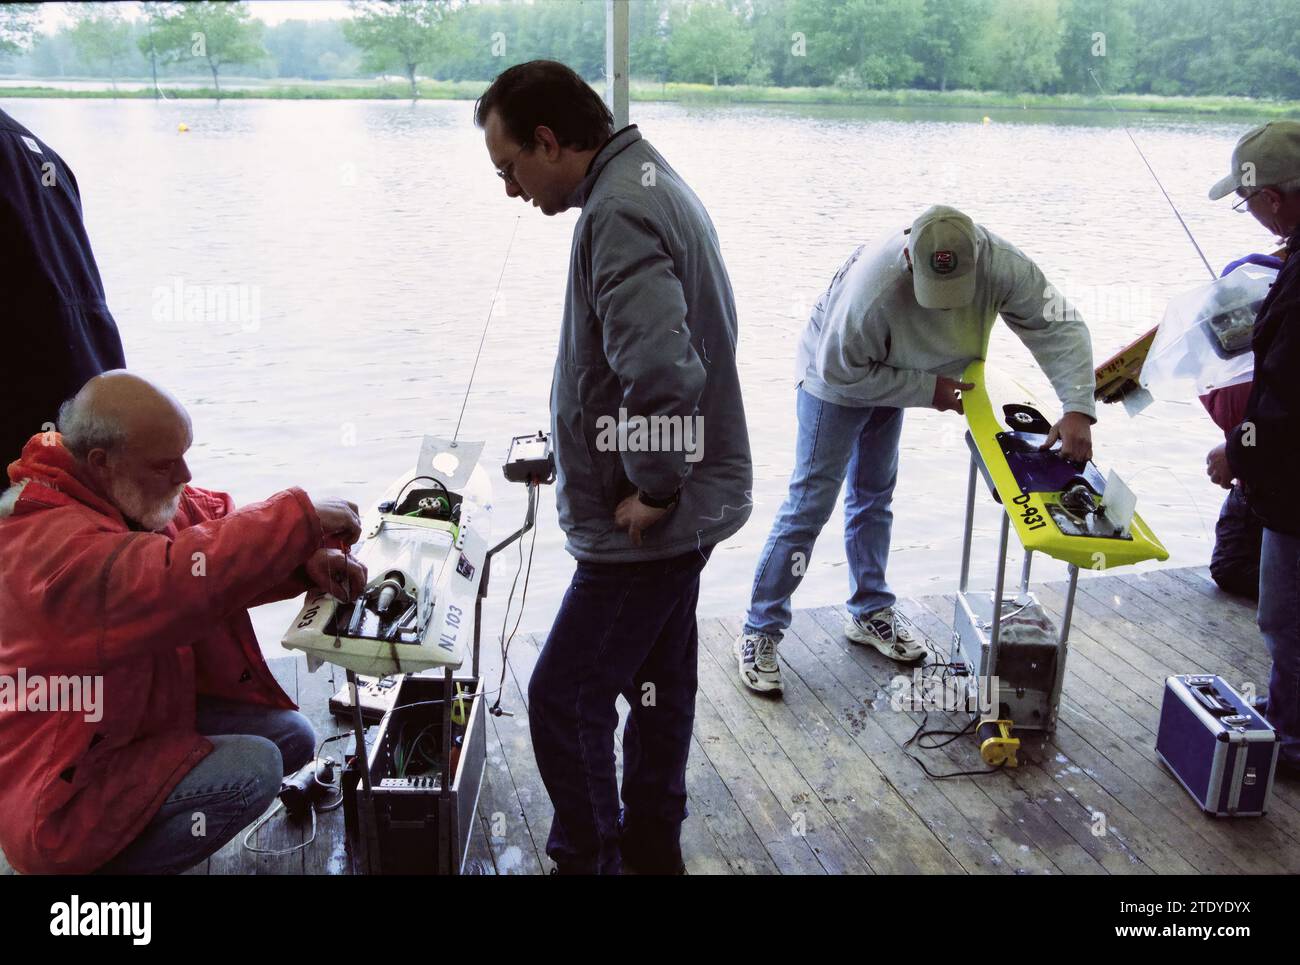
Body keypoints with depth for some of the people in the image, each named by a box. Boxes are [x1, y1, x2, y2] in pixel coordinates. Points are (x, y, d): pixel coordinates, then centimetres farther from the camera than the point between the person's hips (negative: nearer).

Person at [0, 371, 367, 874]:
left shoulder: (129, 493, -1)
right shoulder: (49, 541, -30)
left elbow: (222, 522, 3)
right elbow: (176, 579, -43)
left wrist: (311, 559, -18)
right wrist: (302, 515, -34)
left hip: (143, 715, 10)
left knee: (293, 737, 4)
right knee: (252, 769, -23)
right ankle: (96, 859, -2)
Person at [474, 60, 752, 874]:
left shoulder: (618, 211, -20)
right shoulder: (653, 183, 13)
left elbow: (661, 370, -34)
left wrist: (651, 489, -20)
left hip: (646, 524, -10)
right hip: (686, 506, 10)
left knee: (564, 699, 1)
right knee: (657, 683, 20)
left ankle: (588, 859, 18)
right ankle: (652, 846, 36)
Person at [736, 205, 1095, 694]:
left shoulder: (999, 264, -30)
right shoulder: (874, 290, -43)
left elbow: (1059, 325, -25)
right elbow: (840, 371, -30)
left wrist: (1077, 409, -37)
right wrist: (927, 389, -28)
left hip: (889, 376, 6)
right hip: (834, 378, -6)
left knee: (874, 495, 17)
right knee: (810, 503, -7)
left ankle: (870, 612, 32)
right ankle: (759, 631, 2)